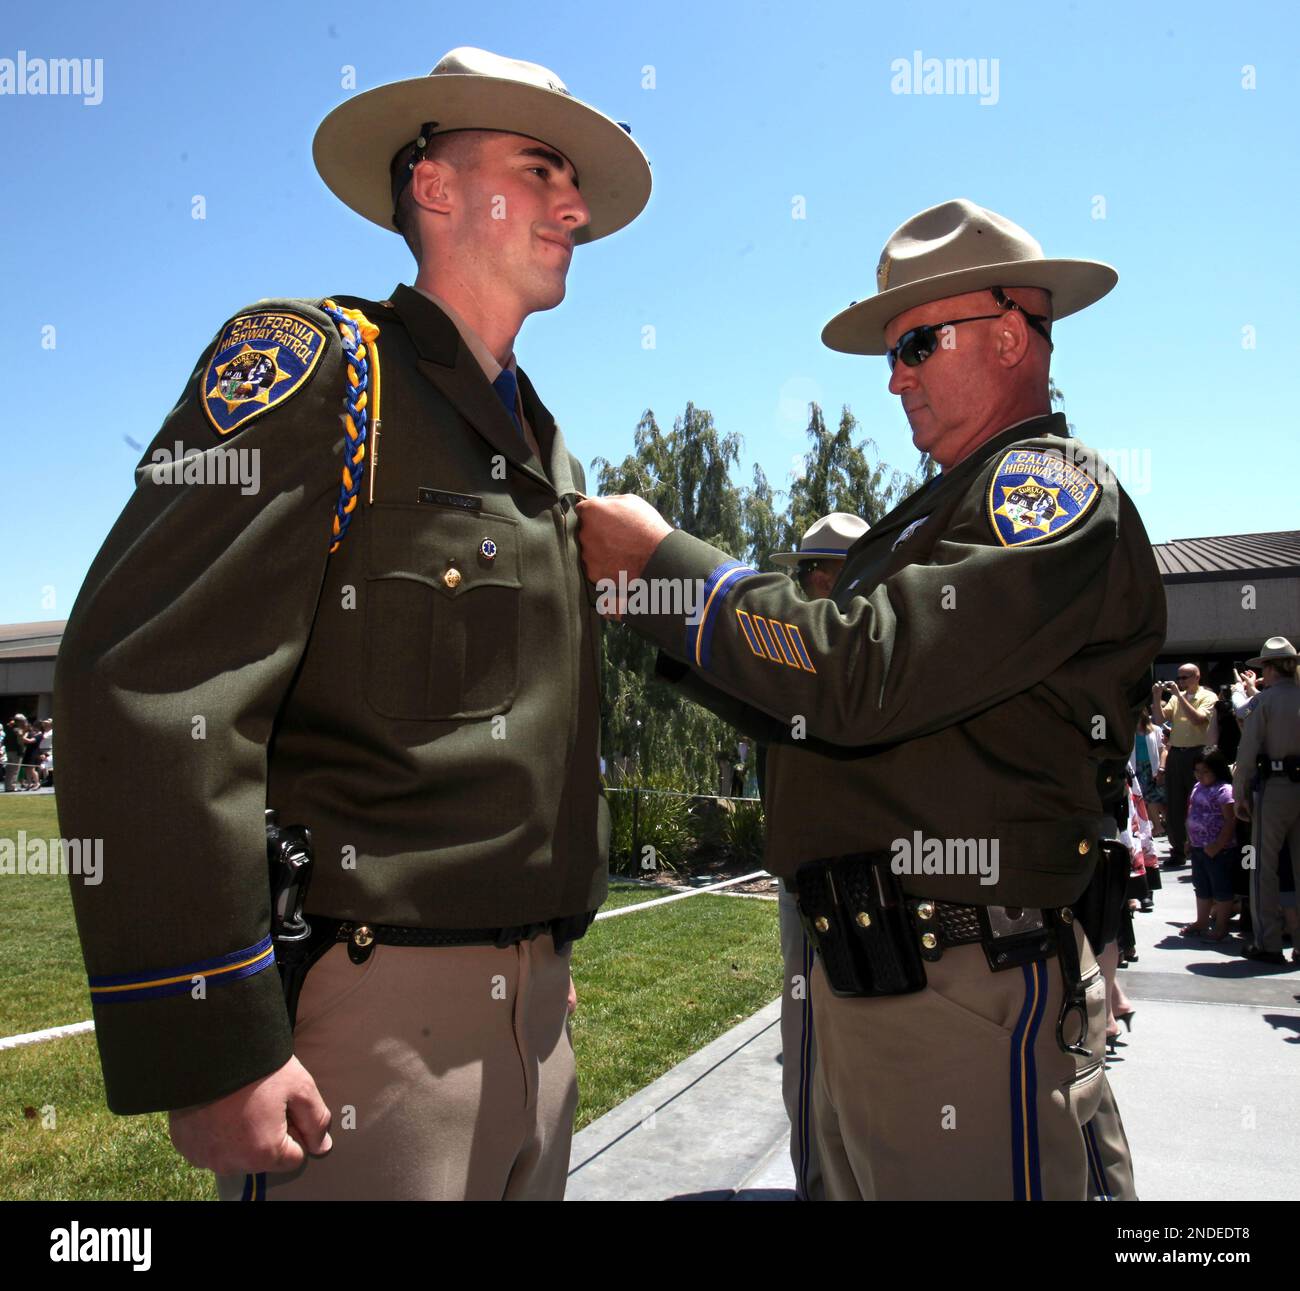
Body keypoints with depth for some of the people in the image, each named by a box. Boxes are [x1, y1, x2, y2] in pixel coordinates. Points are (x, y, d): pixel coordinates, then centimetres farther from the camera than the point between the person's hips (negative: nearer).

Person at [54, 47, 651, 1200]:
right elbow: (150, 691, -19)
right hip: (362, 1010, -7)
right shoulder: (320, 364, -8)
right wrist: (206, 1044, -20)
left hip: (533, 1012, 8)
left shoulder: (549, 453, 15)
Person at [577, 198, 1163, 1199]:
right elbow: (810, 711, 13)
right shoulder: (941, 512, 17)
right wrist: (649, 599, 5)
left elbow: (860, 677, -24)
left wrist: (661, 559, -14)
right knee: (855, 1181, 20)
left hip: (966, 998, -9)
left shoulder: (1059, 491, -10)